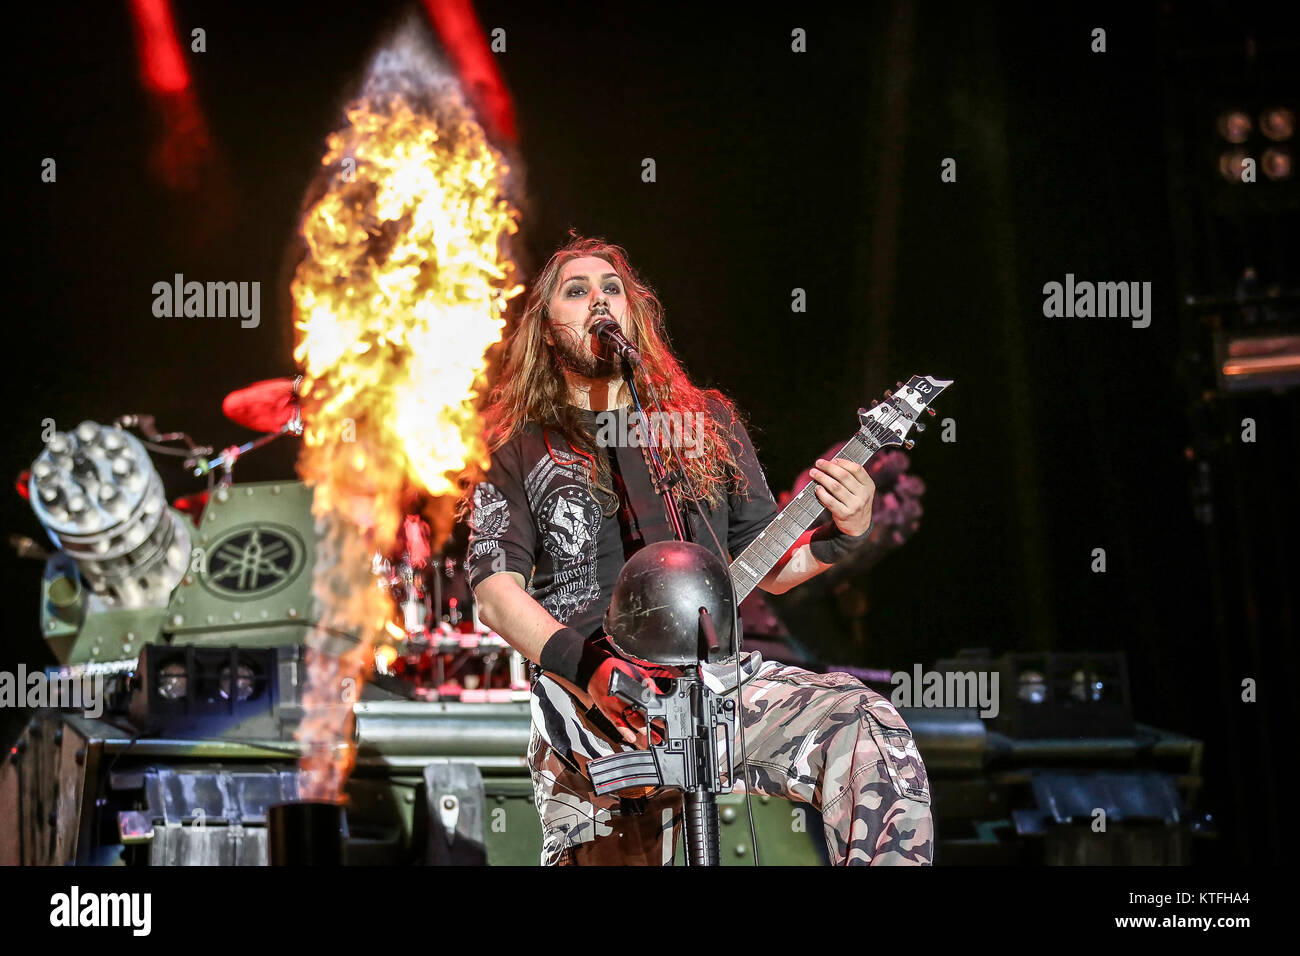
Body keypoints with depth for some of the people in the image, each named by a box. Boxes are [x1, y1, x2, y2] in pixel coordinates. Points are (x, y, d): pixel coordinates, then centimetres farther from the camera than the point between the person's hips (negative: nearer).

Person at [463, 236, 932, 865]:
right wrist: (585, 668, -18)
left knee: (871, 732, -27)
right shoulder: (519, 454, 12)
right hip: (587, 702, -1)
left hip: (718, 676, 2)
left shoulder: (708, 422, 21)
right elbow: (495, 591, -1)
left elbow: (772, 569, 20)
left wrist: (842, 534, -2)